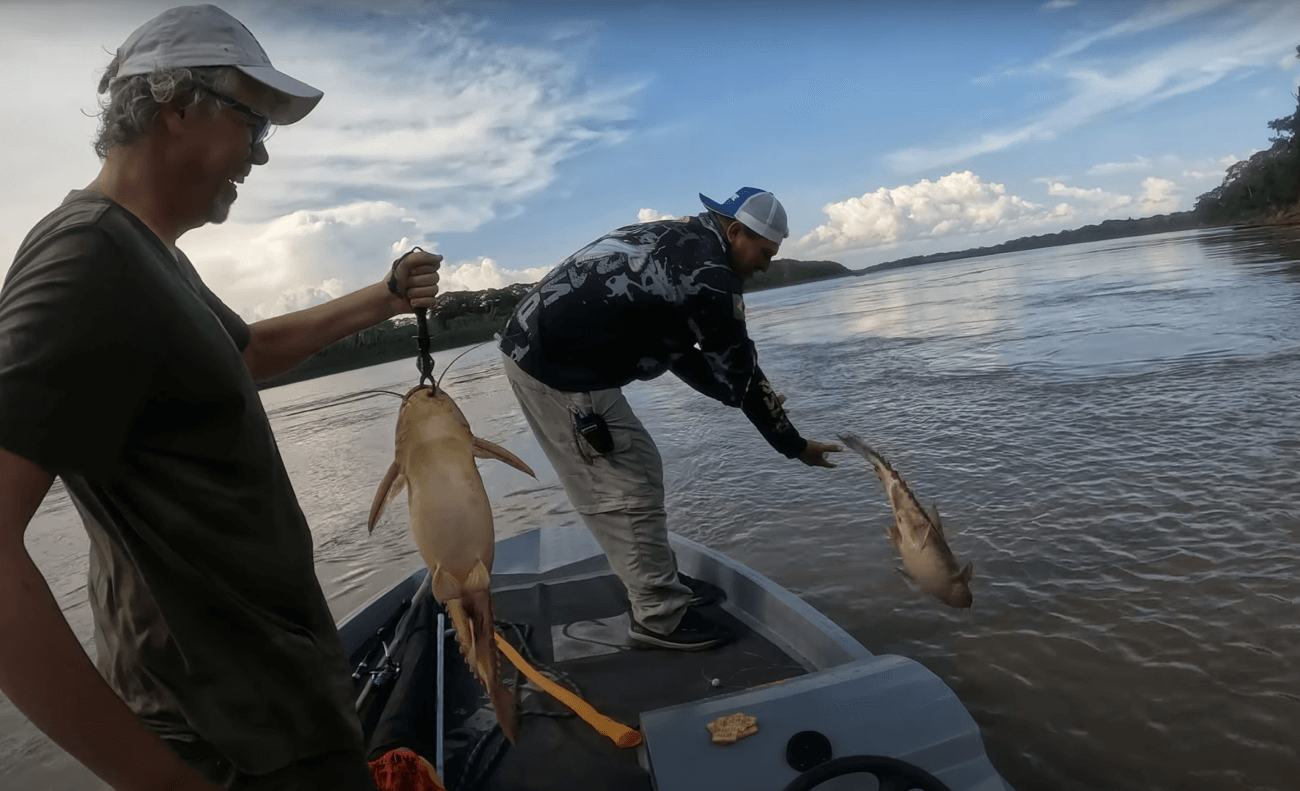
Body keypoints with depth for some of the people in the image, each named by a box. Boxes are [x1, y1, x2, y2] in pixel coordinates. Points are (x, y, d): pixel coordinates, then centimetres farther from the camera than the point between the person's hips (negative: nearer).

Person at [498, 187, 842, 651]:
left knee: (637, 468, 16)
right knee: (627, 490, -3)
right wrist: (794, 445, 4)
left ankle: (663, 582, 28)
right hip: (556, 365, -10)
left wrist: (754, 397, 19)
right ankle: (661, 618, 10)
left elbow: (676, 349, 19)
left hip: (539, 347, 10)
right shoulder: (707, 273, -14)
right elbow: (739, 373, -8)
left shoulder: (677, 244, 14)